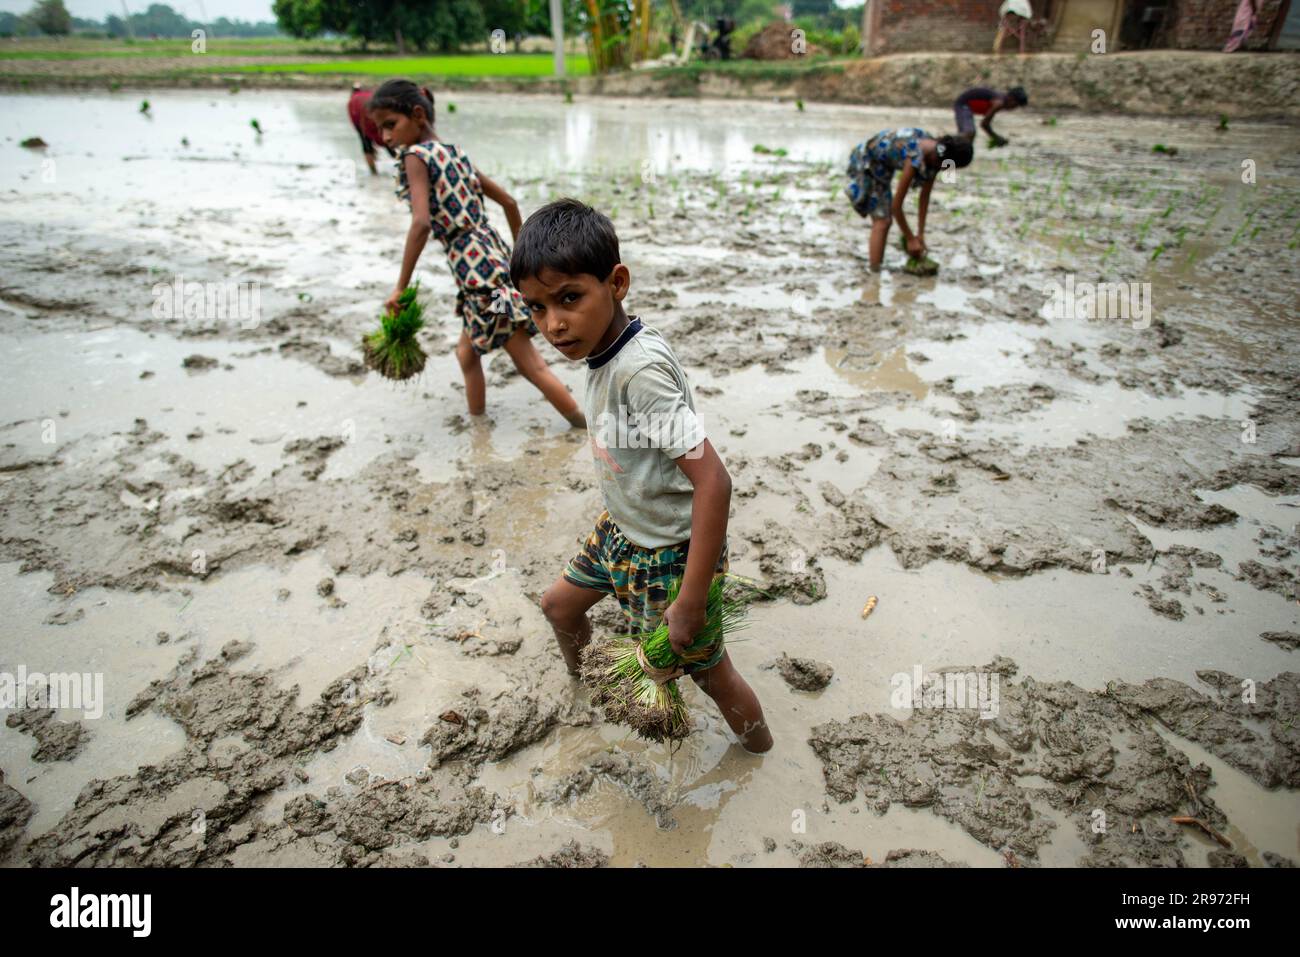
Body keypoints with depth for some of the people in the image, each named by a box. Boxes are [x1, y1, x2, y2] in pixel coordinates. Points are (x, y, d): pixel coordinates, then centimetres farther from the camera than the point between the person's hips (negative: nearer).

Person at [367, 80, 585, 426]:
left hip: (476, 269, -9)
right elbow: (508, 201, 20)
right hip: (495, 257, 9)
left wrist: (401, 287, -18)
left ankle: (587, 429, 3)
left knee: (530, 365, -3)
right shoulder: (454, 152, 17)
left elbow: (422, 223, -20)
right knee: (467, 351, 22)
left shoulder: (415, 155, -7)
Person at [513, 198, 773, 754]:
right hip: (623, 531, 10)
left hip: (670, 553, -9)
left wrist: (691, 603, -31)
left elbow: (713, 480, -35)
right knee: (559, 605, 27)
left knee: (709, 672, 7)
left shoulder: (640, 370, -32)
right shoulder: (607, 352, -5)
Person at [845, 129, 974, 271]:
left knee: (884, 220, 11)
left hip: (881, 163, 8)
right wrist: (911, 239, -18)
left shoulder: (936, 153, -12)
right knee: (882, 222, -12)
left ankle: (877, 268, 20)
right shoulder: (915, 159, -34)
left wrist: (920, 233, -3)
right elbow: (896, 205, -27)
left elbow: (925, 195, -2)